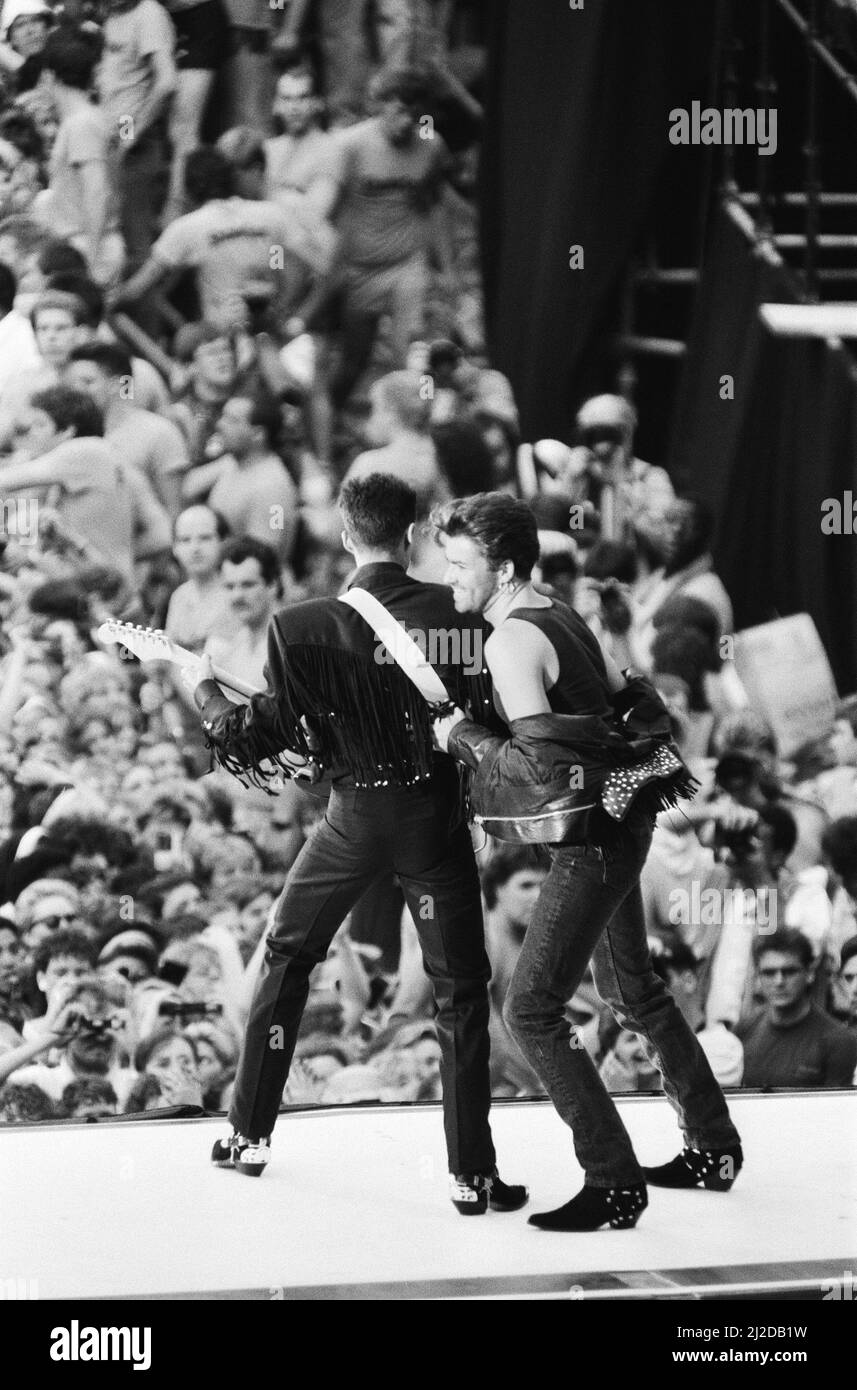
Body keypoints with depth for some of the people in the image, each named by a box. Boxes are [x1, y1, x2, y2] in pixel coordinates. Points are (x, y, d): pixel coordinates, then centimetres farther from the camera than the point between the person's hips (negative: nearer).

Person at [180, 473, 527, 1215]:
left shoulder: (303, 626, -10)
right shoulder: (456, 612, -12)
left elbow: (265, 740, -5)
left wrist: (206, 690, 10)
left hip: (355, 816, 1)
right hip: (436, 814, -1)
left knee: (289, 954, 21)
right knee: (460, 987, 6)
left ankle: (250, 1133, 27)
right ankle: (473, 1173, 1)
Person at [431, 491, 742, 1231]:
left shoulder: (511, 642, -20)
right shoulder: (565, 618, 8)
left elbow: (538, 764, -28)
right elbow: (642, 708, 14)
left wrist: (462, 736, -16)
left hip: (591, 843, -10)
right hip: (623, 824, 10)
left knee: (531, 1009, -9)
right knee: (632, 988, 24)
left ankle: (613, 1183, -8)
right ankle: (714, 1148, 35)